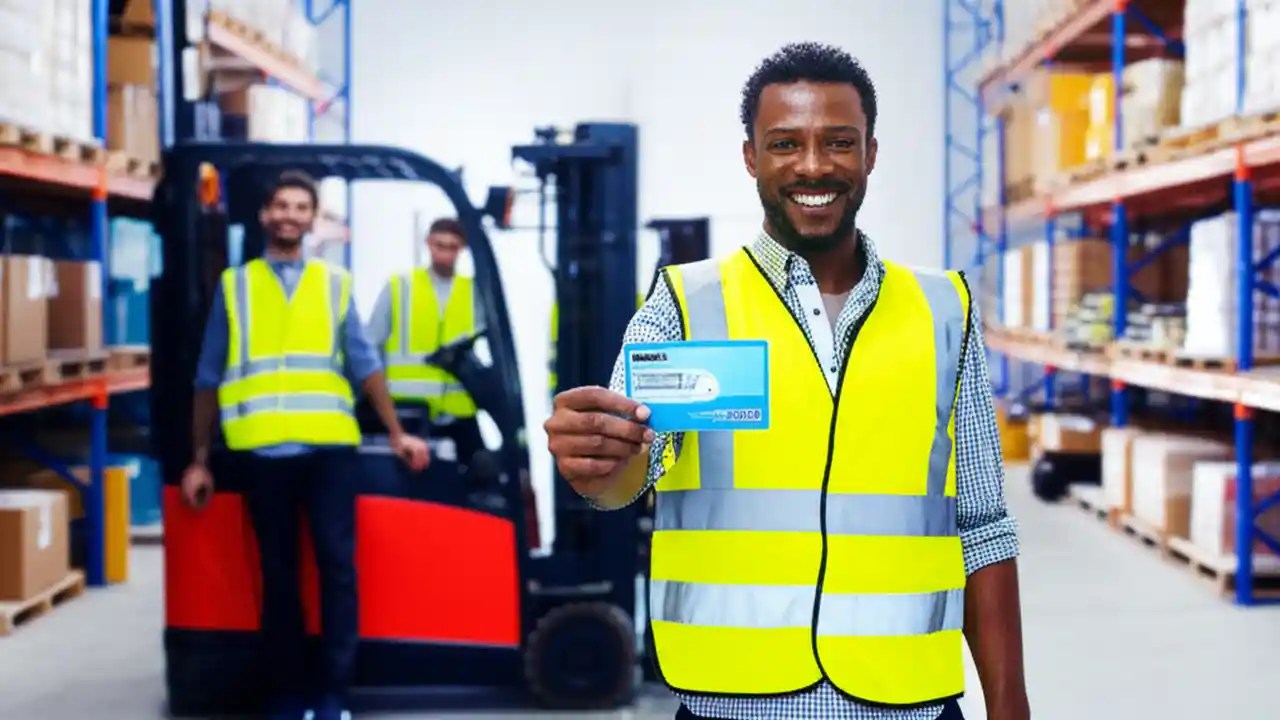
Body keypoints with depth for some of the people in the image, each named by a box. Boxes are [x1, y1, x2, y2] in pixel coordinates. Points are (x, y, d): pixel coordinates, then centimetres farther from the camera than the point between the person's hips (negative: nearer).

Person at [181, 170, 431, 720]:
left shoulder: (334, 284, 12)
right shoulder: (235, 285, 10)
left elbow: (364, 365, 12)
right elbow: (209, 379, 11)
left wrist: (396, 434, 7)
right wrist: (199, 459, 9)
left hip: (329, 447, 0)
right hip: (263, 450, 0)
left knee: (337, 566, -3)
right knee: (278, 574, 6)